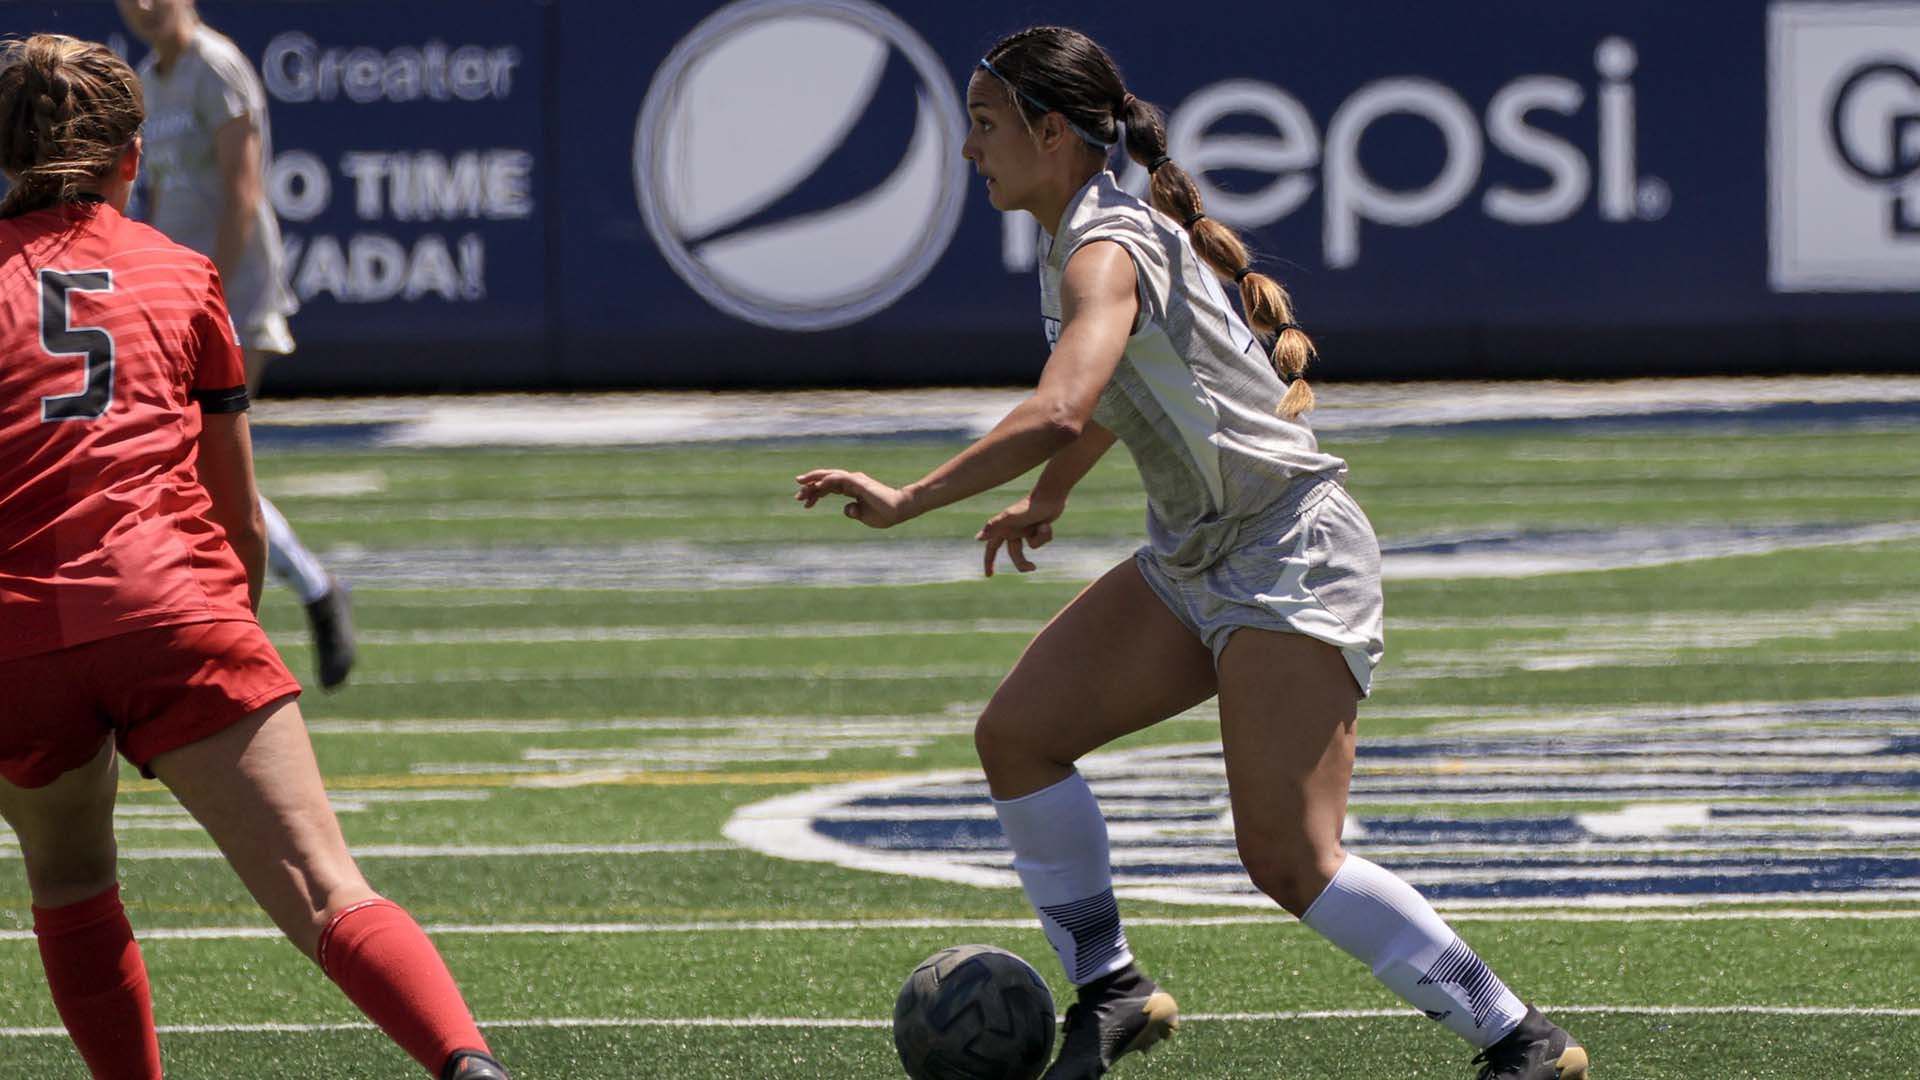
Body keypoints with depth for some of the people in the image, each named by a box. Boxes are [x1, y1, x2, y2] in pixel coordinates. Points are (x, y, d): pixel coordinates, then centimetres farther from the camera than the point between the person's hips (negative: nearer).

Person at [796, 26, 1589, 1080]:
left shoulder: (1106, 252, -20)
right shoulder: (1079, 237, 10)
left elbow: (1059, 413, -38)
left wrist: (905, 501, -33)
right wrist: (1046, 499, 42)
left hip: (1293, 557, -10)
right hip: (1197, 559, 10)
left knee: (1288, 858, -17)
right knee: (1017, 733, 4)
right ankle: (1111, 993, 13)